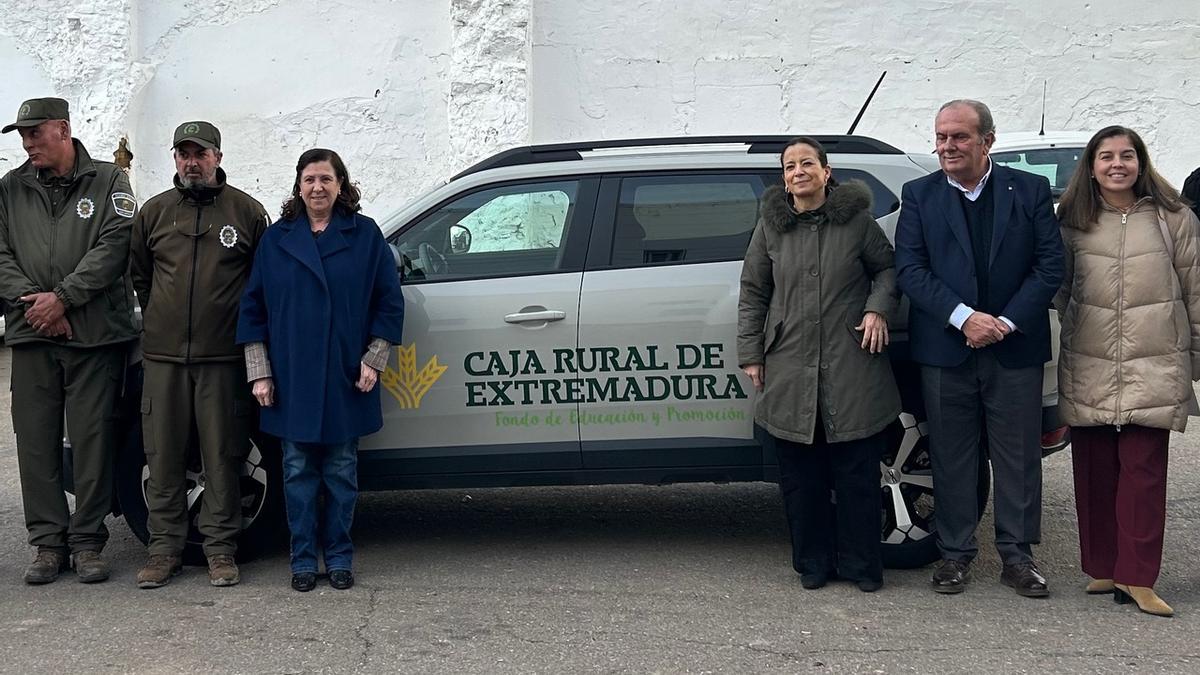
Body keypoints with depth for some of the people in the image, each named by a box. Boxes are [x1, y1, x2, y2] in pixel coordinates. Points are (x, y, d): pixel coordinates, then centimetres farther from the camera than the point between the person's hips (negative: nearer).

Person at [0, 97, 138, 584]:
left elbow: (114, 245, -7)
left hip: (96, 332, -3)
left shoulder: (107, 181, 4)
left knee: (93, 440, 0)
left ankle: (88, 541, 9)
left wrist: (63, 297, -13)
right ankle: (48, 541, 12)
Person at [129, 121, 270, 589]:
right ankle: (165, 549, 14)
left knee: (223, 457, 1)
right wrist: (159, 319, 16)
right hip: (163, 356, 3)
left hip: (223, 357, -2)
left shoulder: (246, 211, 4)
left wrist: (243, 326, 7)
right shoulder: (154, 212, 11)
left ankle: (221, 549, 10)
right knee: (163, 455, 5)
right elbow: (138, 274, 20)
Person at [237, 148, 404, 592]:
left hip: (345, 380, -1)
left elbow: (389, 301, 3)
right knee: (298, 471, 6)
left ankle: (339, 557, 18)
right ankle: (303, 559, 15)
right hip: (291, 380, 1)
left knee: (341, 471, 7)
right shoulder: (276, 239, 5)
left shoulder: (364, 235, 2)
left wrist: (373, 360, -4)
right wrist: (259, 373, 0)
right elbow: (253, 306, 6)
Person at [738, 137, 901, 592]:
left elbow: (887, 267, 14)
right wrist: (751, 354, 8)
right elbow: (753, 293, 13)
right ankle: (813, 563, 19)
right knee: (800, 476, 5)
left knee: (856, 473, 2)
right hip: (790, 373, 2)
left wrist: (878, 308, -4)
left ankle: (860, 565, 15)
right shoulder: (771, 227, 8)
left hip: (852, 369, -2)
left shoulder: (856, 220, 3)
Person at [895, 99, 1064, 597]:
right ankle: (955, 554, 18)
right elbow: (909, 268, -5)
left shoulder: (1030, 190, 2)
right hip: (945, 348, 0)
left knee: (1018, 457, 6)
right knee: (951, 457, 7)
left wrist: (1007, 323, -12)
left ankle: (1017, 555, 17)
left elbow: (1050, 264, -1)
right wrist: (964, 318, -16)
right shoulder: (919, 196, 3)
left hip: (1015, 347, 0)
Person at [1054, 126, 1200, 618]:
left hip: (1153, 370, -2)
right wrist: (1073, 330, 11)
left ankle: (1136, 578, -1)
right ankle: (1102, 568, 17)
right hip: (1087, 370, 2)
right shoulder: (1072, 223, 8)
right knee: (1093, 473, 6)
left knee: (1143, 471, -5)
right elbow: (1059, 290, 17)